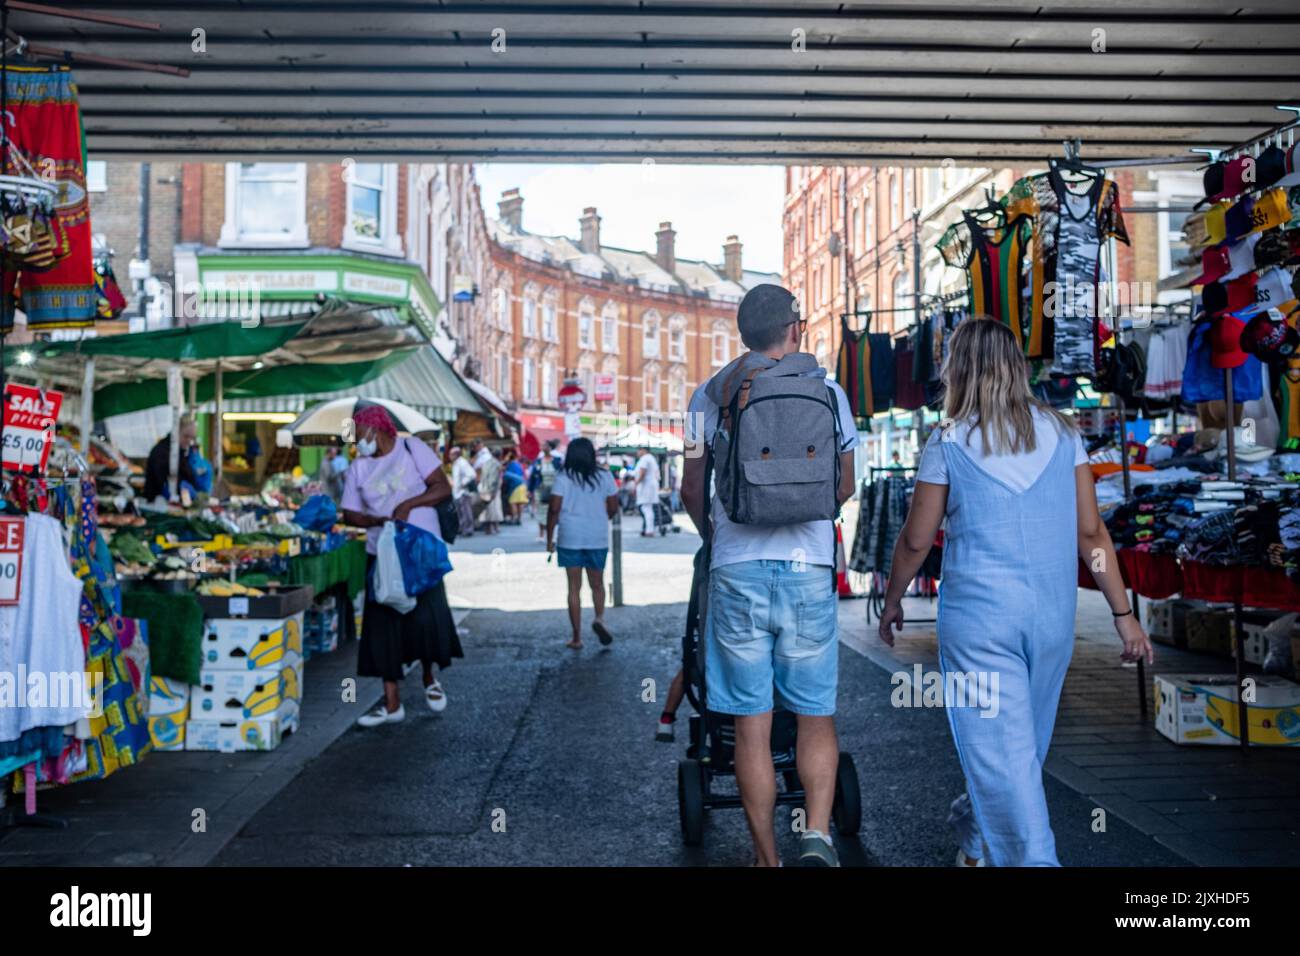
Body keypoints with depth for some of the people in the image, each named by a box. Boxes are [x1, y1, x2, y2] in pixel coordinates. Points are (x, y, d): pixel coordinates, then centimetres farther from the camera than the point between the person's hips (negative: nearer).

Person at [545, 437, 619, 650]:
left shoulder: (563, 477, -5)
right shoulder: (604, 476, 1)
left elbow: (554, 508, -9)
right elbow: (613, 508, 3)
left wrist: (549, 538, 0)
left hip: (570, 539, -1)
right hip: (598, 538, 1)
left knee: (574, 587, 6)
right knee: (597, 584, 16)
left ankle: (577, 637, 7)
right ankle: (600, 618, -11)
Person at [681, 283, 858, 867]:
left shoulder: (709, 396, 6)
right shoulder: (827, 391, 5)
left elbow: (692, 491, 11)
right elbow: (844, 488, 14)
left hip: (737, 570, 0)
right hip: (809, 568, 0)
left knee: (751, 723, 7)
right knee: (816, 715, 12)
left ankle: (767, 857, 14)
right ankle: (817, 833, -4)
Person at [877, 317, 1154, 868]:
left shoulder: (949, 443, -5)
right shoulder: (1061, 433, 3)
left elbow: (916, 540, -1)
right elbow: (1090, 532, 2)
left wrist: (892, 602, 14)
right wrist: (1123, 612, 7)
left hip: (979, 614, -5)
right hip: (1052, 615, 5)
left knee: (1001, 749, -1)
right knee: (1024, 740, 21)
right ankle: (973, 836, 41)